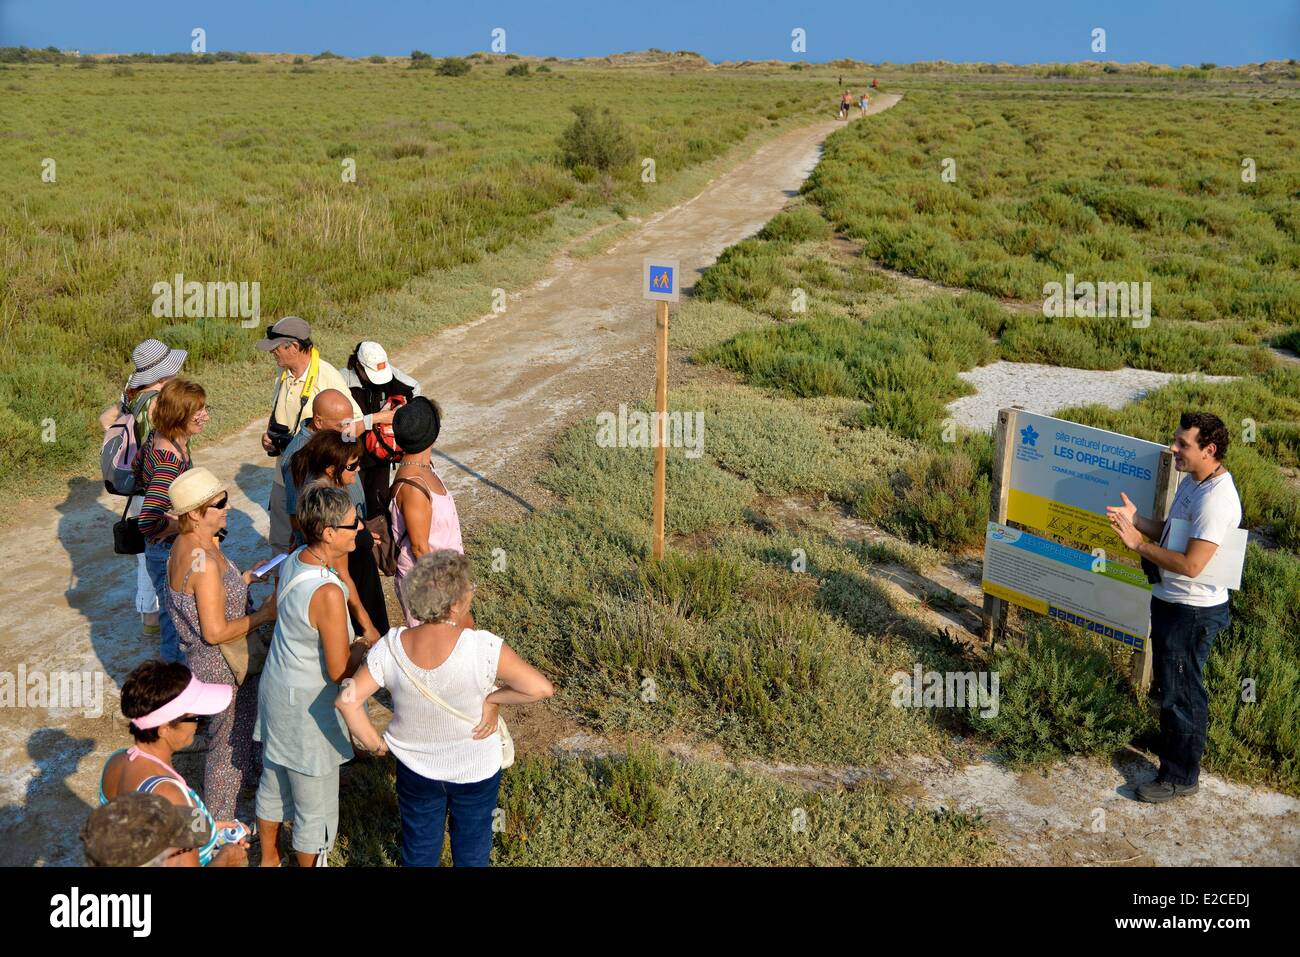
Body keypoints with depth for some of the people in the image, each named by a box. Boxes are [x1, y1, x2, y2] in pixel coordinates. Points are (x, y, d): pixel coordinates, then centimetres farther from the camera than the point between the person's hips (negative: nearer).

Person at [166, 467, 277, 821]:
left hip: (207, 660, 10)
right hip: (221, 667, -10)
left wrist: (243, 579, 3)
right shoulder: (204, 561, -33)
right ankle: (220, 822, 29)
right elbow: (216, 632, -30)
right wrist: (266, 614, -20)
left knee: (242, 725, 33)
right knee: (229, 742, 11)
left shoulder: (186, 544, -3)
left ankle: (248, 772, 59)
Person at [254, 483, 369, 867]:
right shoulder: (328, 593, -33)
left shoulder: (293, 561, -7)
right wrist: (361, 649, -5)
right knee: (315, 809, 12)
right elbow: (339, 671, -26)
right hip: (307, 707, -9)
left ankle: (269, 858, 51)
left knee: (273, 783, 29)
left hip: (276, 688, 9)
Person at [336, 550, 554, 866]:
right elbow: (542, 688, -32)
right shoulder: (483, 648, -32)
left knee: (419, 851, 27)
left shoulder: (391, 647, -22)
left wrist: (373, 742, -7)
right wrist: (492, 698, -19)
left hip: (416, 769, 2)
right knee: (471, 852, 25)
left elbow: (347, 699, -20)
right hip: (476, 770, -2)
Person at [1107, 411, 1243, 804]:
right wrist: (1137, 521, -2)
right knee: (1168, 683, 26)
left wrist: (1138, 544, -25)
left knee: (1181, 691, 4)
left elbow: (1191, 565, -30)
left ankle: (1180, 776, 19)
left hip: (1192, 610, -10)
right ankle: (1172, 740, 48)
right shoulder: (1191, 481, 4)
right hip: (1170, 600, 10)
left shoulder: (1215, 499, -28)